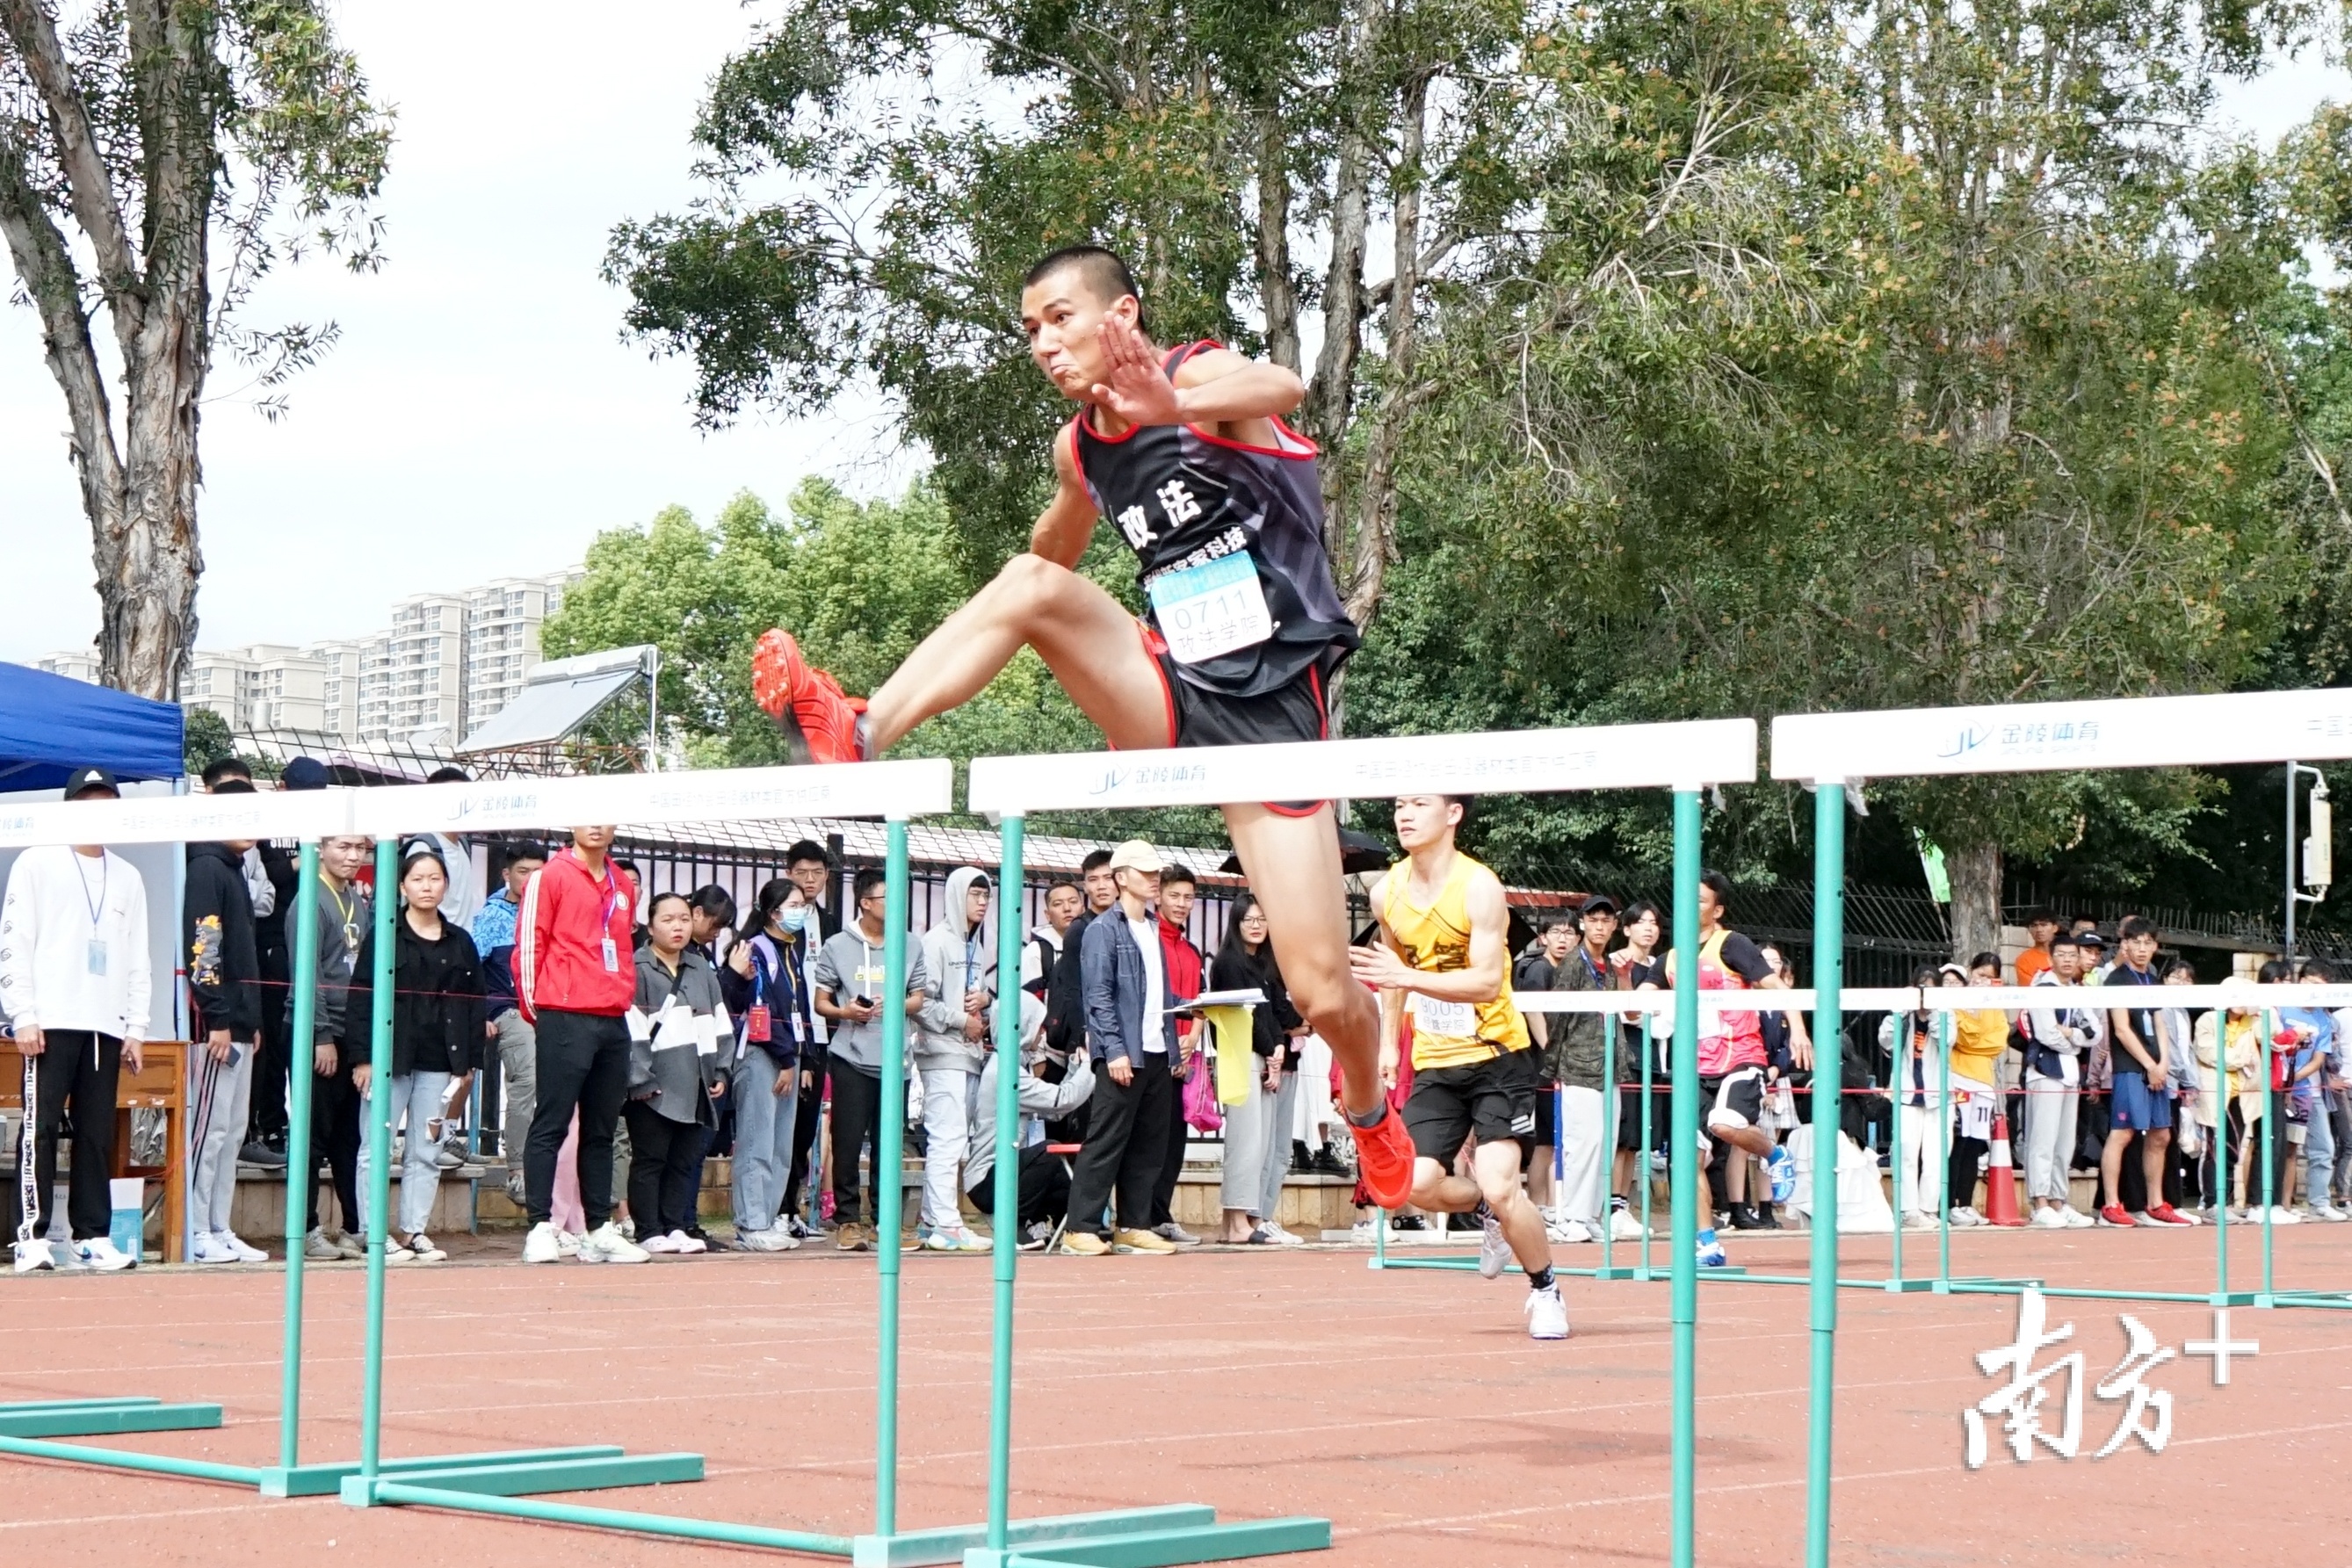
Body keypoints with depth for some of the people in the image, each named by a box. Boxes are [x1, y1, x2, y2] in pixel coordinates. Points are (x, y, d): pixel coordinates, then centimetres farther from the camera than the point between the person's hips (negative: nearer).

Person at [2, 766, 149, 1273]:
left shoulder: (128, 877, 17)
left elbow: (138, 959, 17)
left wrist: (136, 1028, 8)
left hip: (107, 1027, 4)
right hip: (51, 1021, -4)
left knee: (98, 1133, 3)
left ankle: (93, 1236, 6)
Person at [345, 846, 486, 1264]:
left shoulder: (461, 943, 11)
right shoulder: (382, 936, -1)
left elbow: (474, 1004, 13)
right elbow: (361, 999, -4)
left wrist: (469, 1061, 7)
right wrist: (362, 1057, -9)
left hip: (439, 1062, 4)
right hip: (389, 1057, -4)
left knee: (426, 1152, 6)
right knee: (377, 1148, -2)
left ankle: (414, 1230, 13)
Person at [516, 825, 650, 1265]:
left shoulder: (624, 885, 17)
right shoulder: (551, 876, -3)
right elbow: (528, 944, -4)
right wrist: (535, 1010, -4)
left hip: (614, 1021, 6)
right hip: (565, 1018, -6)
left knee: (602, 1130, 9)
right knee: (551, 1125, -6)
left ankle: (599, 1229, 12)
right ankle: (540, 1228, -6)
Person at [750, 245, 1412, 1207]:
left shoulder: (1203, 376, -11)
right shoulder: (1079, 450, 8)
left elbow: (1282, 389, -37)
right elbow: (1058, 547, 31)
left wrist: (1177, 407, -56)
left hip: (1274, 709, -5)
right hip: (1170, 697, 5)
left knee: (1323, 992, -7)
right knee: (1031, 581, -23)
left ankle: (1369, 1112, 25)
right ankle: (858, 736, -27)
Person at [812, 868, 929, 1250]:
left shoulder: (910, 946, 11)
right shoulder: (837, 946, 4)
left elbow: (919, 999, 12)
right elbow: (820, 1002, 5)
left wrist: (895, 1005, -8)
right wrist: (844, 1011, -15)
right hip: (851, 1058, -2)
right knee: (848, 1141, -3)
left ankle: (885, 1219, 13)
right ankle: (847, 1219, 4)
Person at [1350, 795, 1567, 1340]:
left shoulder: (1479, 887, -18)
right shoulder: (1386, 891, 0)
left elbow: (1488, 982, -28)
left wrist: (1409, 977, -39)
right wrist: (1389, 1042, 18)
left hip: (1497, 1055, -5)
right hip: (1435, 1062, 5)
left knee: (1499, 1185, -16)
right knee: (1419, 1184, -9)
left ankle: (1547, 1292, 9)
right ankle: (1491, 1214, 24)